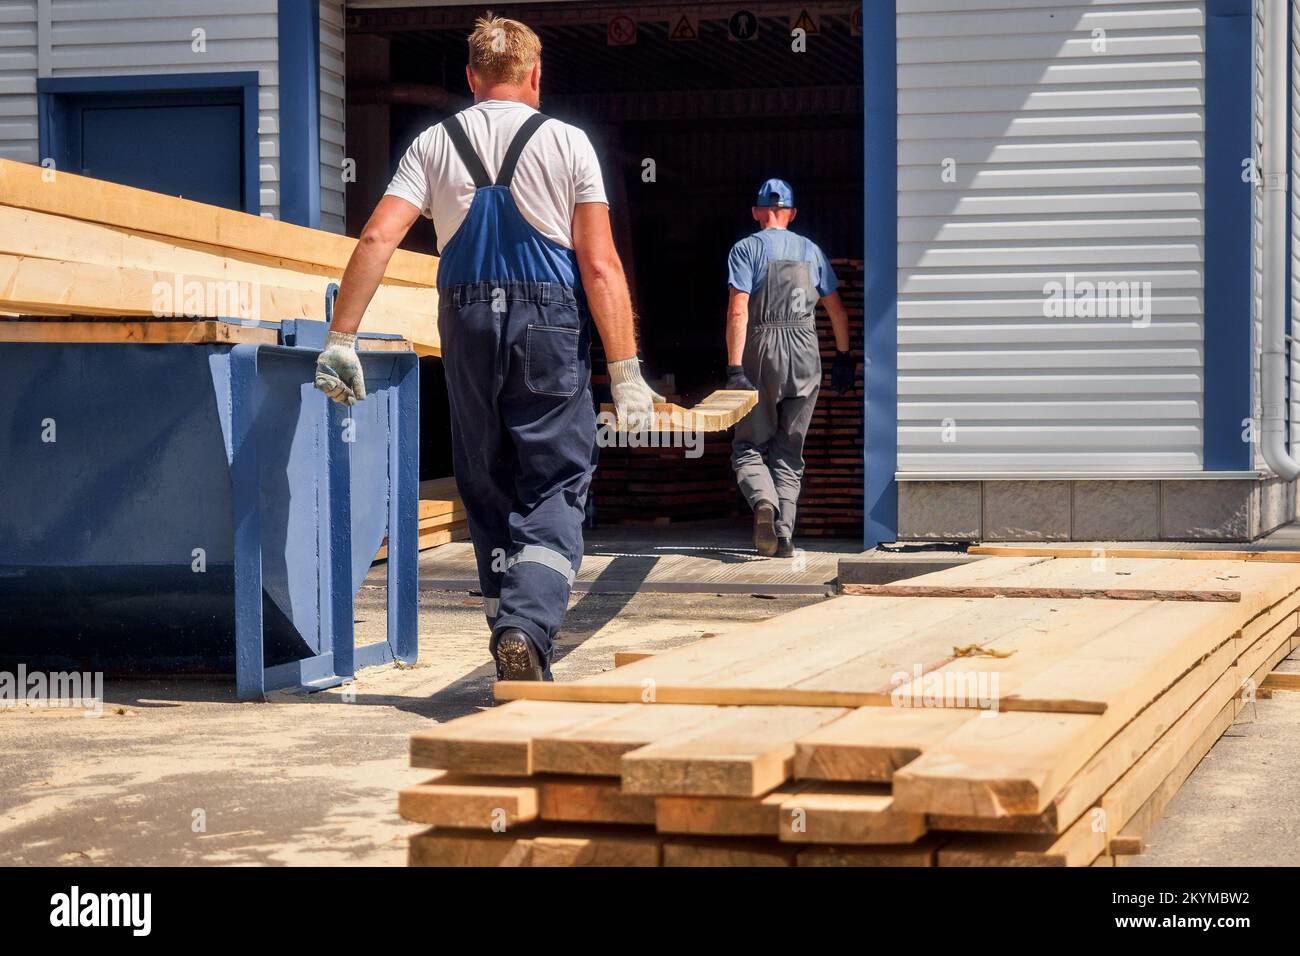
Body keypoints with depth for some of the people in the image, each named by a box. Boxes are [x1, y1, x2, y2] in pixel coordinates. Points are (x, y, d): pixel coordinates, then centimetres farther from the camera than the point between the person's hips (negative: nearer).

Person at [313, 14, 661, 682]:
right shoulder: (568, 144, 1)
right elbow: (600, 265, -6)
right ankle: (528, 626, -20)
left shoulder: (433, 144, 7)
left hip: (469, 325, 3)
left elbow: (377, 238, -5)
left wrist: (340, 339, -3)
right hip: (552, 325, -2)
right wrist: (625, 370, -5)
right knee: (556, 489, 1)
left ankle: (508, 632, 18)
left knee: (488, 491, 14)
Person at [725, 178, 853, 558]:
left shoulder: (746, 249, -2)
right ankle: (785, 534, -1)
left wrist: (735, 367, -14)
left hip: (762, 352, -3)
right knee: (790, 452, 10)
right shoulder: (811, 251, 10)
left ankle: (763, 500, -25)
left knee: (749, 446, 5)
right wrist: (843, 356, 25)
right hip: (805, 356, 3)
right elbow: (837, 309, 14)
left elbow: (738, 312, -12)